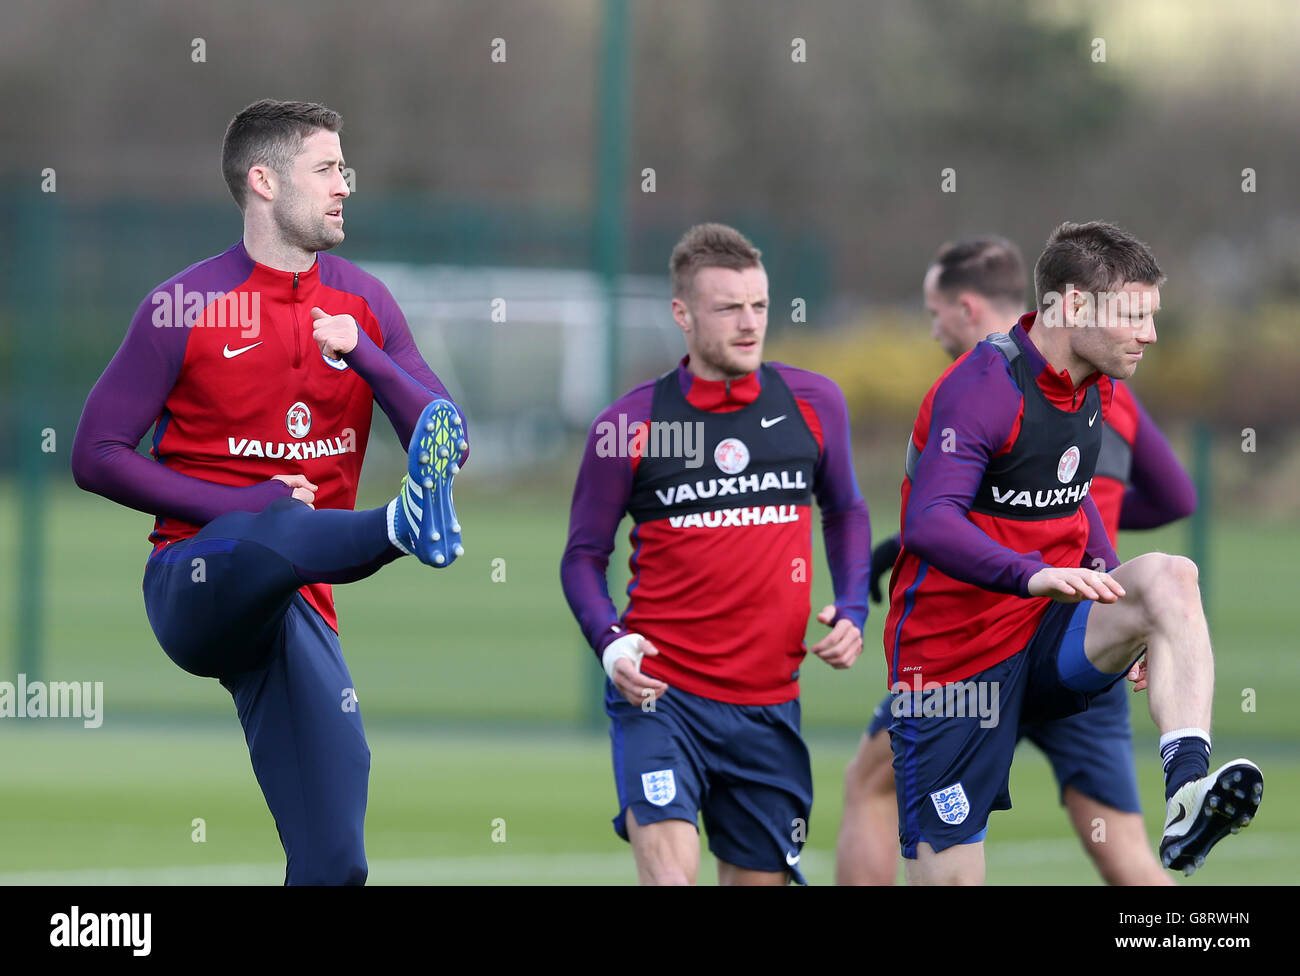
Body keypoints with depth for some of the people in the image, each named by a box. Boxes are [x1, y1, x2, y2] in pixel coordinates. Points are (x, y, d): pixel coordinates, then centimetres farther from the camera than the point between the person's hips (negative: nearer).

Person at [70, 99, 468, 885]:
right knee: (276, 534, -42)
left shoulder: (363, 302, 10)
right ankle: (406, 526, -69)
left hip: (298, 608, 5)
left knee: (333, 860, -8)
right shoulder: (185, 307, -3)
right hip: (195, 582, -4)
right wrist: (230, 507, -13)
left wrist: (366, 357, -12)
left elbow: (449, 447, 5)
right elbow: (98, 456, -3)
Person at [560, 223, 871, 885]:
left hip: (768, 704, 4)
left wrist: (851, 611, 6)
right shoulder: (629, 426, -4)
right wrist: (610, 642, -13)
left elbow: (844, 511, 22)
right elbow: (584, 556, 5)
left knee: (760, 878, 10)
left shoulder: (813, 404, 5)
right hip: (660, 692, -4)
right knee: (669, 871, -21)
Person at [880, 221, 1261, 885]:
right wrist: (1034, 575, -46)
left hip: (1049, 643, 6)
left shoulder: (1093, 387, 8)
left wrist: (1113, 590, 16)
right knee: (949, 879, -10)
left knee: (1170, 577, -22)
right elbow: (931, 524, -32)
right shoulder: (982, 388, -18)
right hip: (954, 657, -6)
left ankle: (1187, 795, -37)